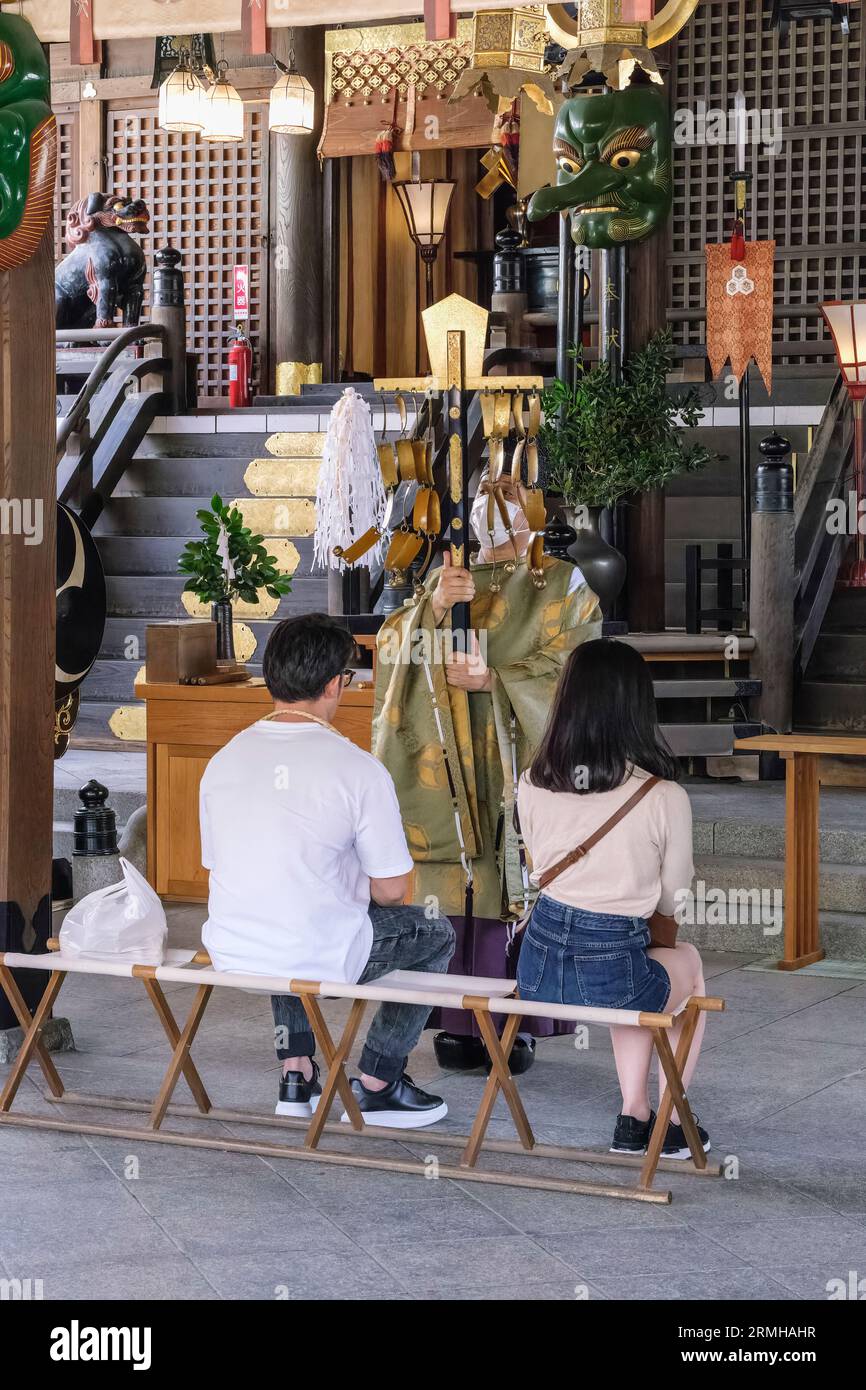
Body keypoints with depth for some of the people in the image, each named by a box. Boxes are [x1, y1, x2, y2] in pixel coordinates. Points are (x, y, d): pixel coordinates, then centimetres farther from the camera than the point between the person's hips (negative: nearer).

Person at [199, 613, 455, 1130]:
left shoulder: (224, 760, 1)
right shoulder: (359, 769, -14)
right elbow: (390, 891, -9)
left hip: (231, 954, 5)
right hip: (317, 961, -5)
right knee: (437, 934, 21)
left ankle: (297, 1075, 32)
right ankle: (376, 1086, 21)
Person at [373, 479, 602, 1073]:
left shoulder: (561, 584, 6)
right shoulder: (446, 578, 17)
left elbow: (570, 664, -7)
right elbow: (394, 645, 3)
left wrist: (492, 680, -16)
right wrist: (434, 606, -15)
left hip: (521, 761, -3)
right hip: (452, 765, 3)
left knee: (516, 885, -6)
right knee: (454, 886, -2)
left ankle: (518, 1025, 0)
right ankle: (459, 1021, 3)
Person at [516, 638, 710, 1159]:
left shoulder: (532, 785, -3)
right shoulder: (666, 798, -13)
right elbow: (673, 902, 0)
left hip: (537, 971, 4)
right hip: (611, 973, -4)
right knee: (689, 963, 32)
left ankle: (634, 1117, 35)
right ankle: (672, 1124, 37)